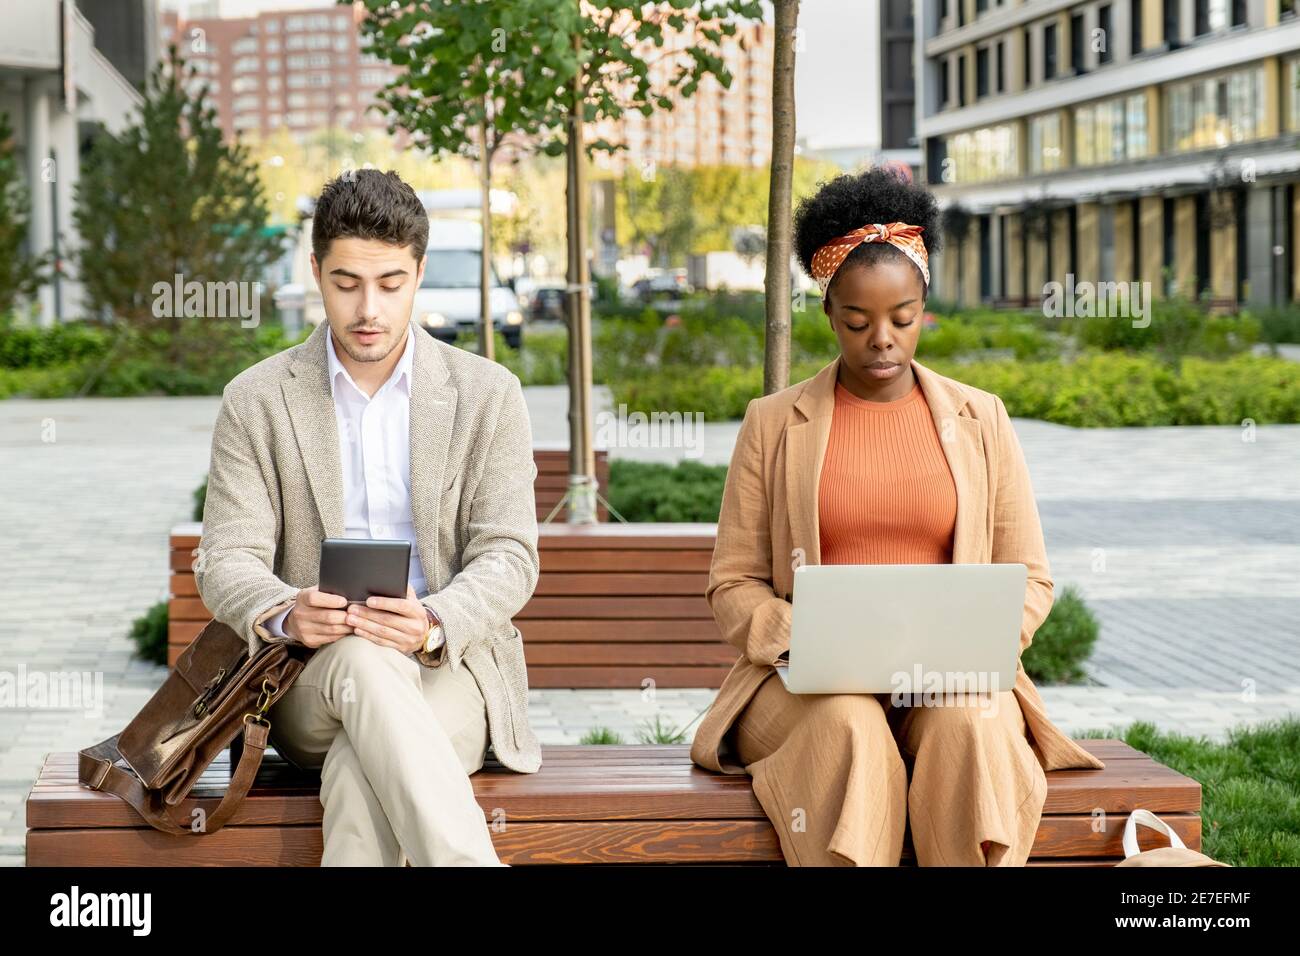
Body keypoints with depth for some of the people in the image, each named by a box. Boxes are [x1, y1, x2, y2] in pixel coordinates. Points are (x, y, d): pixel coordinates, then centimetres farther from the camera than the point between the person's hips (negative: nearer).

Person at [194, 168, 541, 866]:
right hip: (307, 685, 0)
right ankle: (469, 863, -47)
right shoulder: (255, 401, 8)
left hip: (451, 670, 0)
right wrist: (282, 614, -25)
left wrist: (434, 624, -24)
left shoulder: (488, 394, 7)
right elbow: (227, 560, 1)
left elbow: (508, 555, 0)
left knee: (360, 770, -36)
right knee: (365, 662, -38)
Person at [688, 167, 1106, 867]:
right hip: (807, 683, -1)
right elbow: (733, 585, 7)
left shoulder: (979, 420, 12)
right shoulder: (773, 424, 9)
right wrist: (800, 640, -14)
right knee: (850, 731, -36)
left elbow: (1028, 580, 10)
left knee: (969, 726, -34)